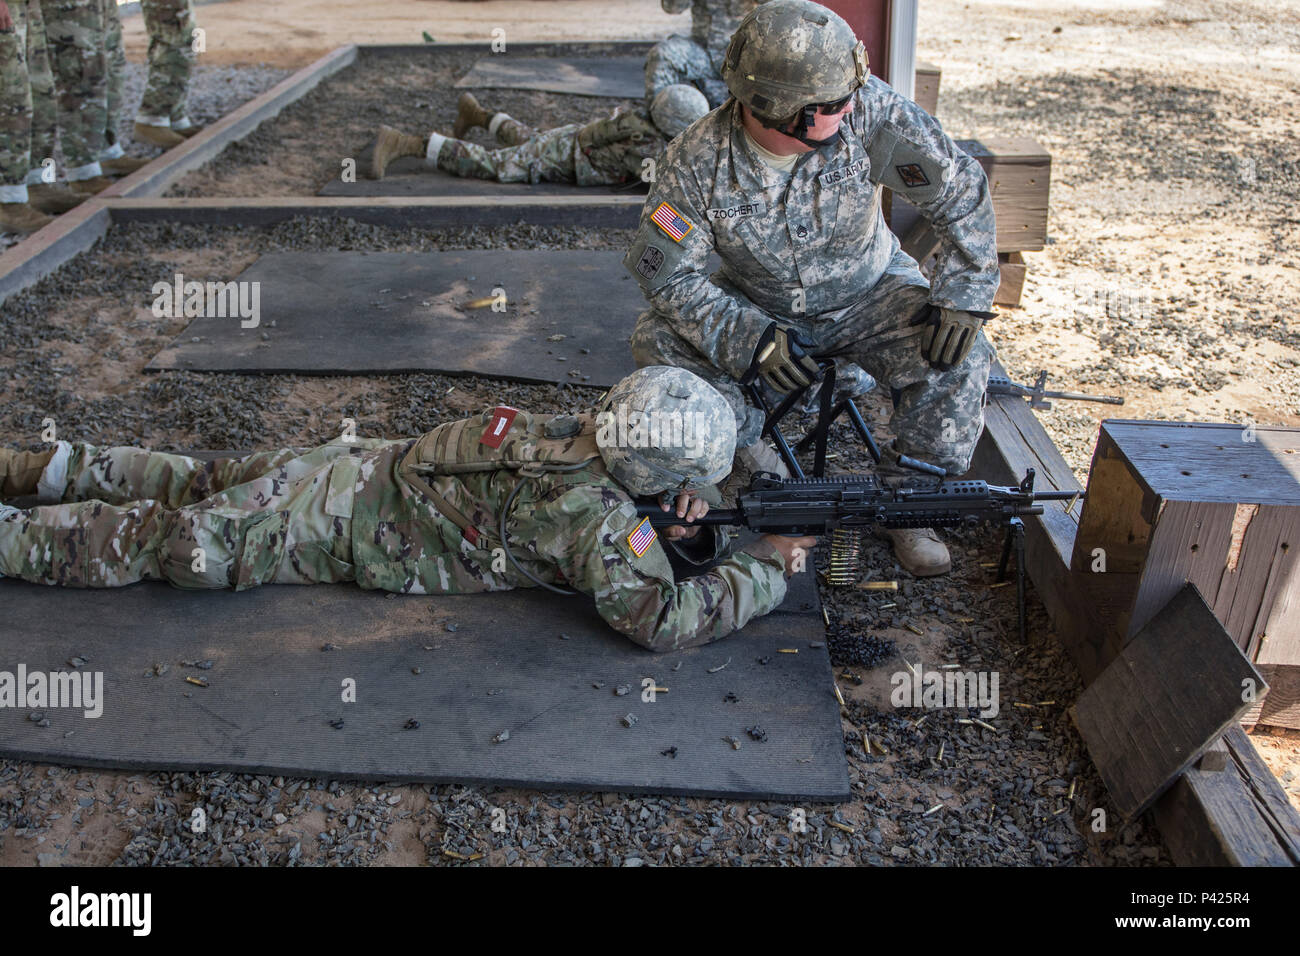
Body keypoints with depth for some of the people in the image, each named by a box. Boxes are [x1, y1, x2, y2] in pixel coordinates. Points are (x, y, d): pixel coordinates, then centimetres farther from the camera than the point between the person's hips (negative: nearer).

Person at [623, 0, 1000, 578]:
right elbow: (663, 272, -22)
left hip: (868, 296, 0)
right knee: (658, 341, -22)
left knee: (960, 355, -24)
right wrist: (750, 337, -33)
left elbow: (961, 190, -16)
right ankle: (746, 452, 2)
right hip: (758, 306, 0)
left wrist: (965, 295, -23)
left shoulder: (866, 110, -26)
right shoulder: (698, 162, -26)